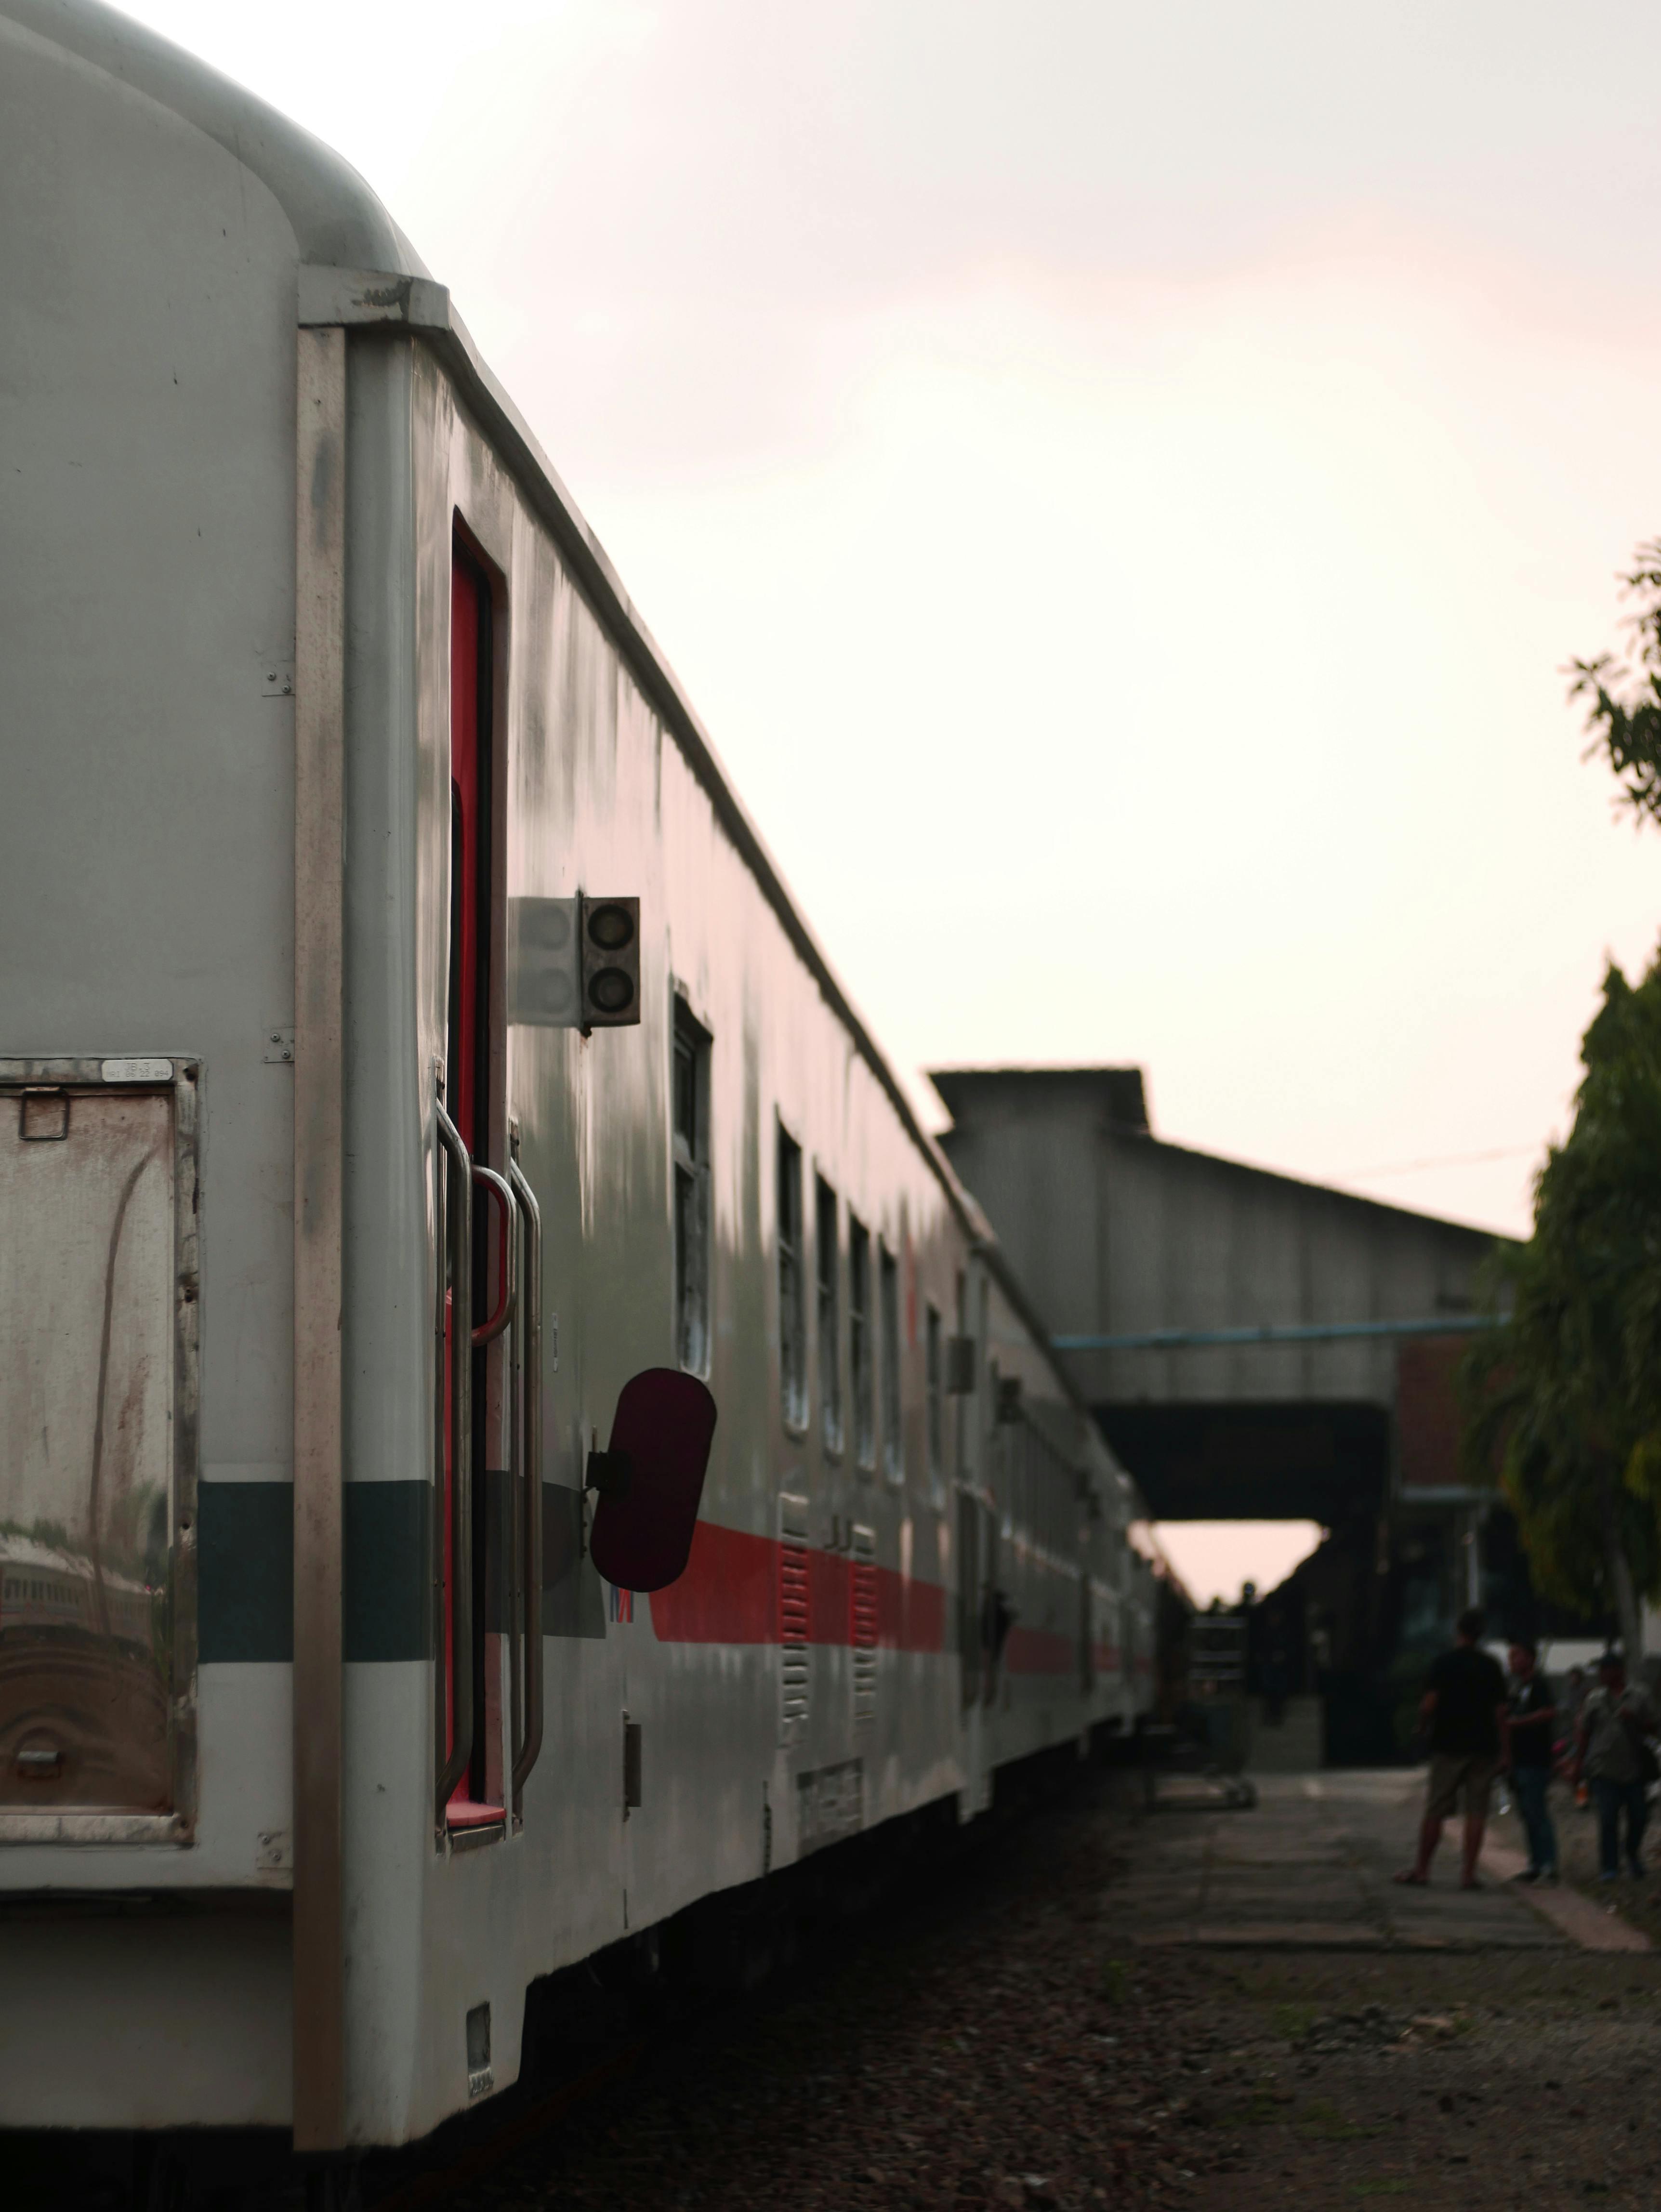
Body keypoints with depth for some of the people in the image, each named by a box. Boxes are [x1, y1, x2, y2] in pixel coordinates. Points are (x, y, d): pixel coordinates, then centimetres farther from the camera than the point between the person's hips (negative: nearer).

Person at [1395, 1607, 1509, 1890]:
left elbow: (1429, 1704, -11)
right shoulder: (1491, 1665, 3)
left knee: (1435, 1811, 5)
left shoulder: (1445, 1662, -5)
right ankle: (1469, 1872, -1)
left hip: (1448, 1746, -1)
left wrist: (1422, 1725, 8)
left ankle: (1421, 1869, 10)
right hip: (1483, 1747, 1)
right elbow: (1500, 1711, 3)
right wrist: (1502, 1751, 7)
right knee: (1476, 1811, 3)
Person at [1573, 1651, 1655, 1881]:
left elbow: (1651, 1728, 6)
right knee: (1608, 1820, -8)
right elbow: (1584, 1735, 10)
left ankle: (1633, 1854, 30)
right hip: (1604, 1771, -1)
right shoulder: (1595, 1700, 6)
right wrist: (1578, 1765, 6)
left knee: (1639, 1817, 2)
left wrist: (1634, 1720, -14)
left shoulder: (1637, 1697, 5)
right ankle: (1609, 1868, -1)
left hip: (1633, 1769, 1)